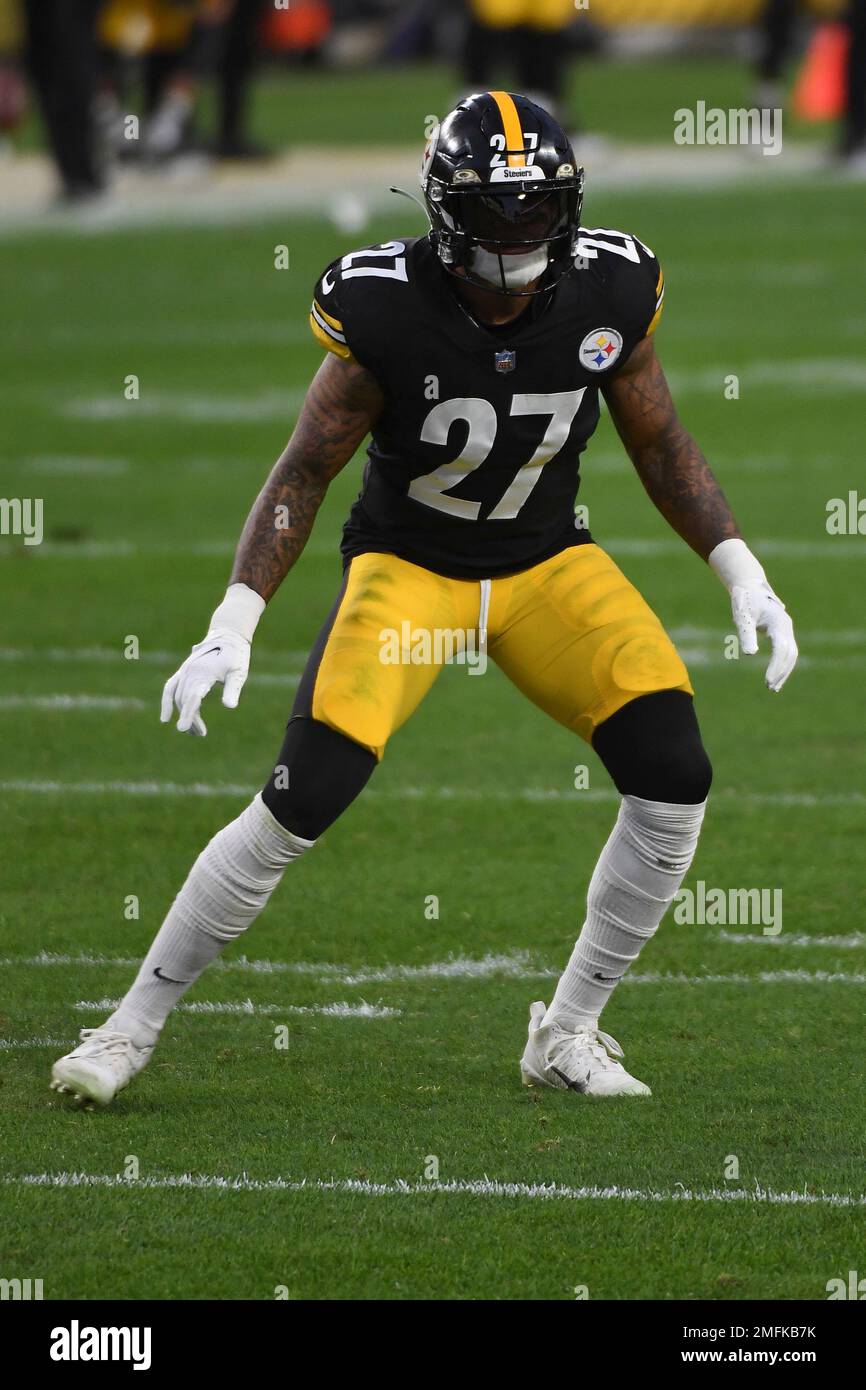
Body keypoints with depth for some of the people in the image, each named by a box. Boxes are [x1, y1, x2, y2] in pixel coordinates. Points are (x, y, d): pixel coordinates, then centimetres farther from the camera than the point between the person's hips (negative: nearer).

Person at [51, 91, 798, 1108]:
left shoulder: (609, 293, -13)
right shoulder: (386, 308, -22)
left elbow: (659, 445, 3)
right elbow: (307, 468, -14)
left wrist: (743, 576, -4)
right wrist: (233, 624, -22)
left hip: (545, 564, 3)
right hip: (408, 563, -3)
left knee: (674, 778, -14)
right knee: (300, 802, -18)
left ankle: (568, 1035, 4)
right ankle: (132, 1027, 0)